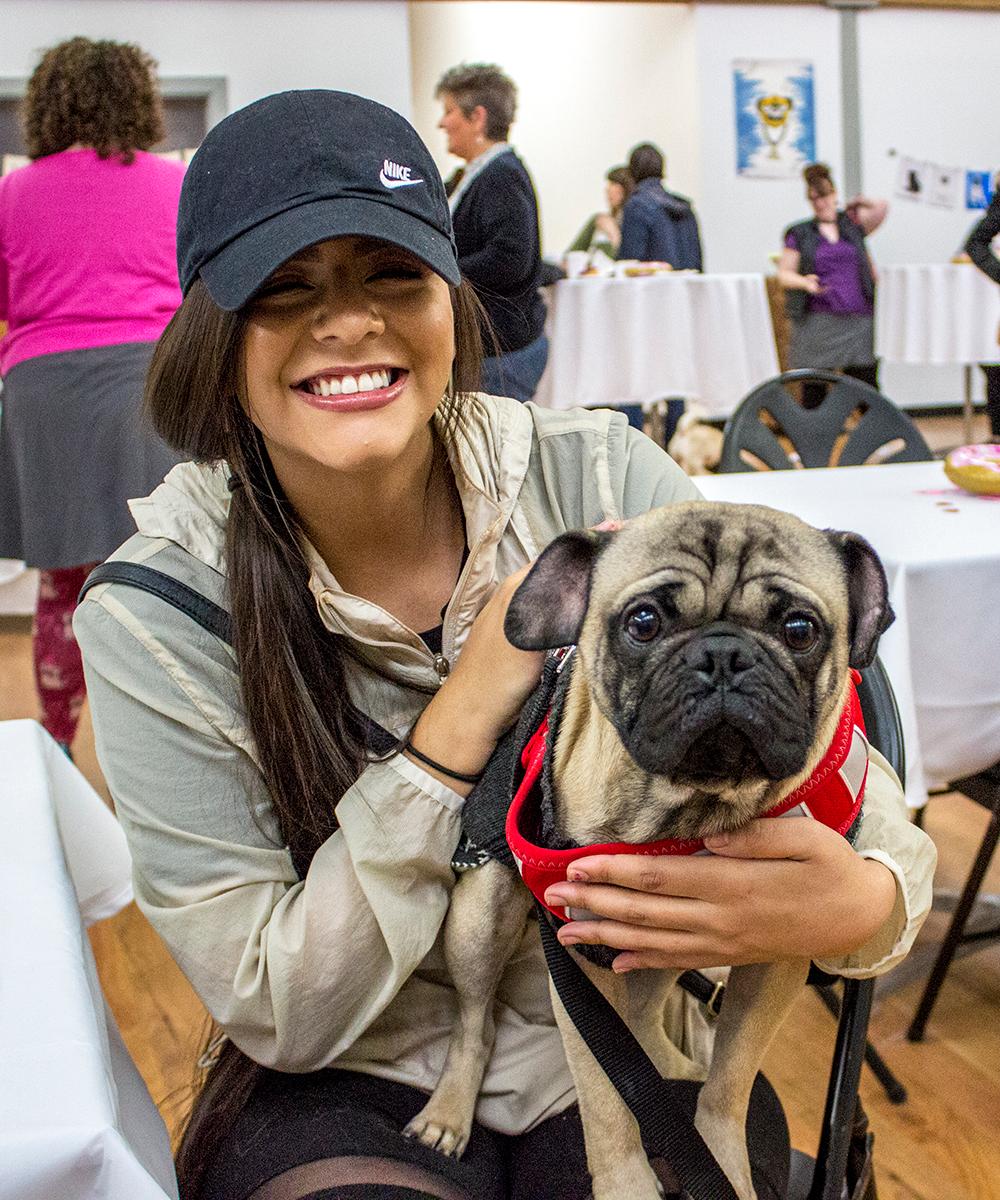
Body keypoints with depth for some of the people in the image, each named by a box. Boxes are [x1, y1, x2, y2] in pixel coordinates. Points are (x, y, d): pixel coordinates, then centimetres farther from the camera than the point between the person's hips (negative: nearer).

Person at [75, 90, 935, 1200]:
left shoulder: (606, 483, -13)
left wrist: (870, 899, -34)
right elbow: (278, 1010, -15)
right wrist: (477, 695, -24)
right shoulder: (151, 618, -14)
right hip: (346, 1094, -2)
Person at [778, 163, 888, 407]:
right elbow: (784, 273, 4)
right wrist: (805, 282, -15)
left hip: (859, 321, 1)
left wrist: (857, 203, 14)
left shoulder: (852, 225, 13)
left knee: (866, 384, -1)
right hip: (818, 321, -1)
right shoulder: (800, 234, 9)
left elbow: (881, 208, -2)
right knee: (814, 389, -2)